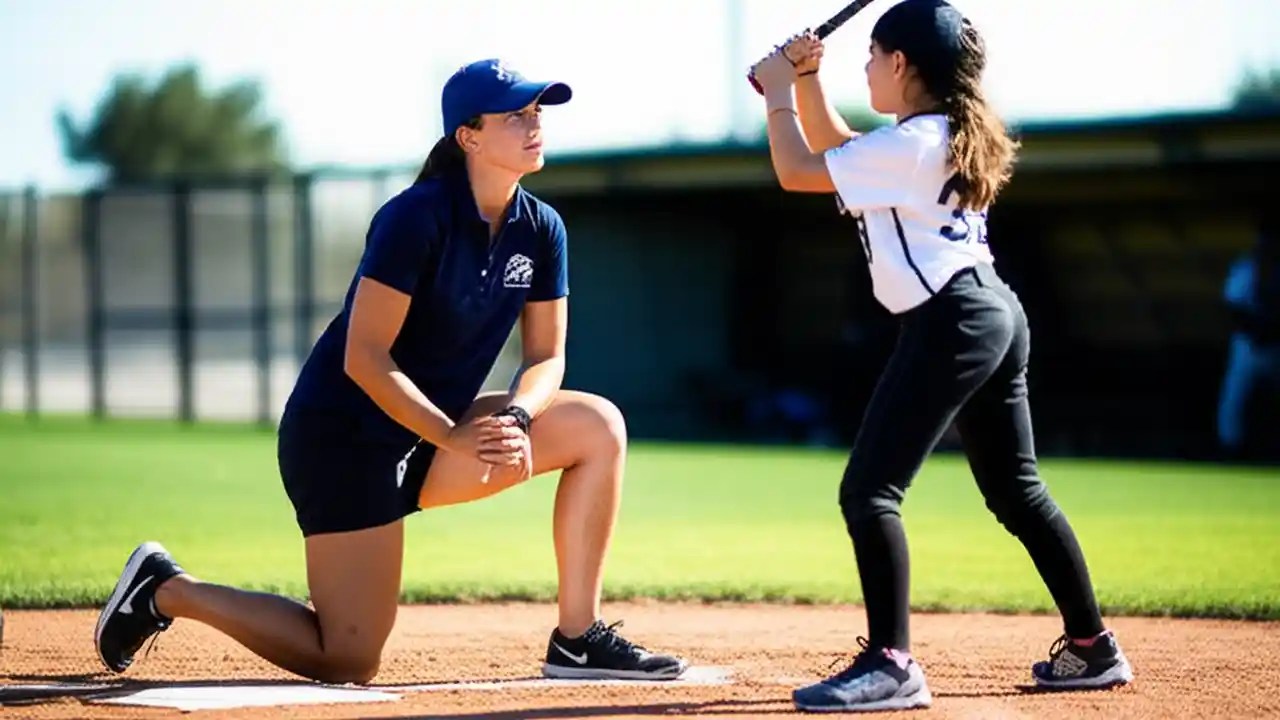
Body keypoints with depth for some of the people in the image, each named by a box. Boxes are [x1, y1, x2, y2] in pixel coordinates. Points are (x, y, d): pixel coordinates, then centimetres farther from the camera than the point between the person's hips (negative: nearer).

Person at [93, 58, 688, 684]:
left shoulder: (540, 229, 1)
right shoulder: (417, 217, -19)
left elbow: (547, 356, 3)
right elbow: (364, 358, -22)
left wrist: (515, 419, -18)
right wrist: (454, 438, -28)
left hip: (437, 431, 7)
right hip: (343, 433, -7)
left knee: (598, 426, -9)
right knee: (347, 662, -11)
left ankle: (578, 640, -6)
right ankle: (169, 589, 9)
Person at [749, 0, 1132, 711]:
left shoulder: (909, 144, -13)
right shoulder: (952, 136, 17)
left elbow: (797, 172, -9)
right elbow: (837, 152, 29)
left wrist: (779, 93, 4)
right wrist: (805, 81, 18)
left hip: (950, 323, -11)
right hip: (996, 314, 11)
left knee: (868, 490, -13)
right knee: (1017, 491, 19)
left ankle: (891, 665, -19)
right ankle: (1092, 646, 25)